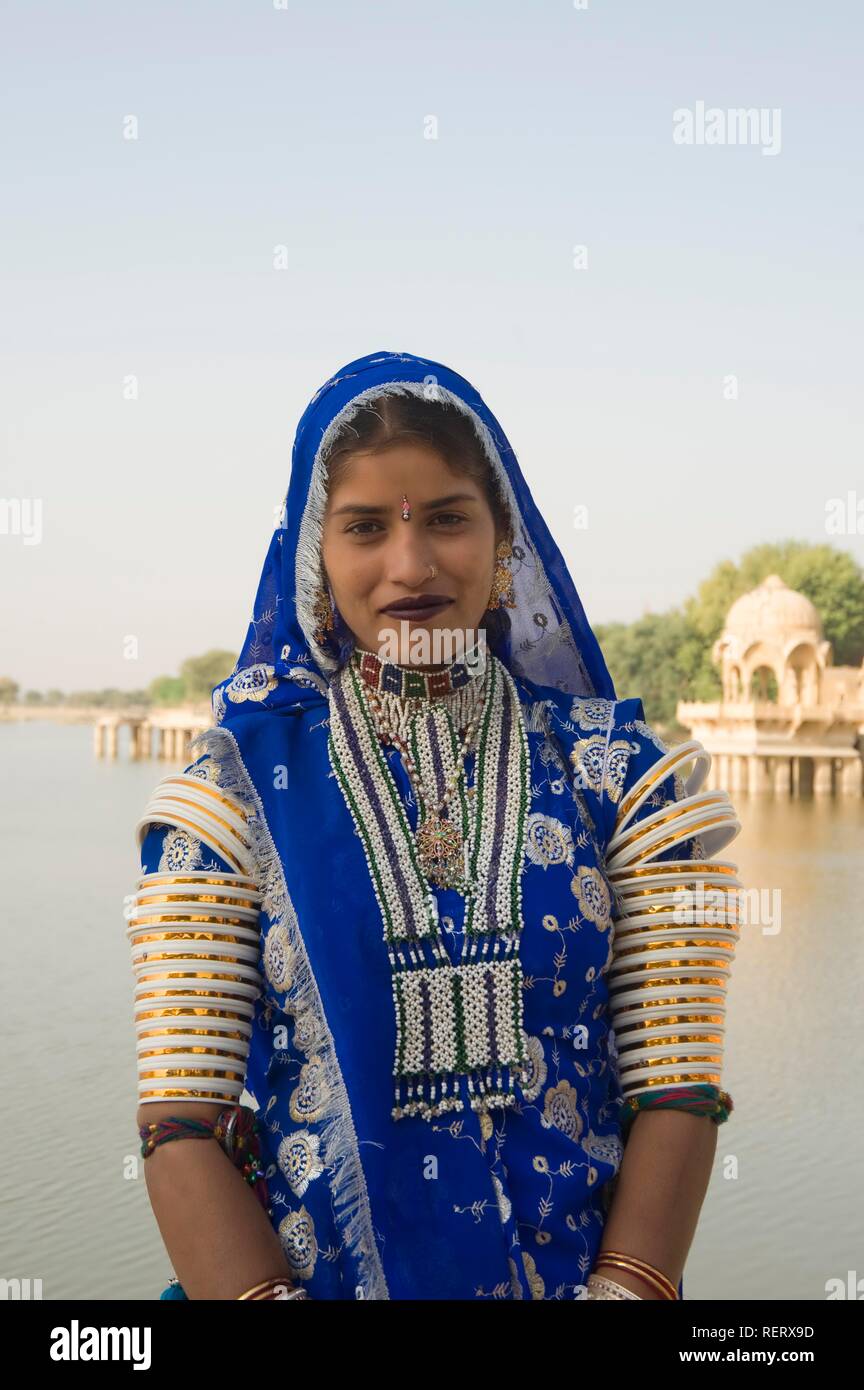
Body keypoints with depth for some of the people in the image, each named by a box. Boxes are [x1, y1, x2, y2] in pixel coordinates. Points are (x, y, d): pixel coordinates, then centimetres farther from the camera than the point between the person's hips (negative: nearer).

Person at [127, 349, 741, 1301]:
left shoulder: (617, 775, 3)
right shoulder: (238, 785, 0)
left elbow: (674, 1093, 0)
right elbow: (181, 1123, -5)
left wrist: (625, 1288, -13)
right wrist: (261, 1295, -16)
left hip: (579, 1271, 1)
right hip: (309, 1269, 0)